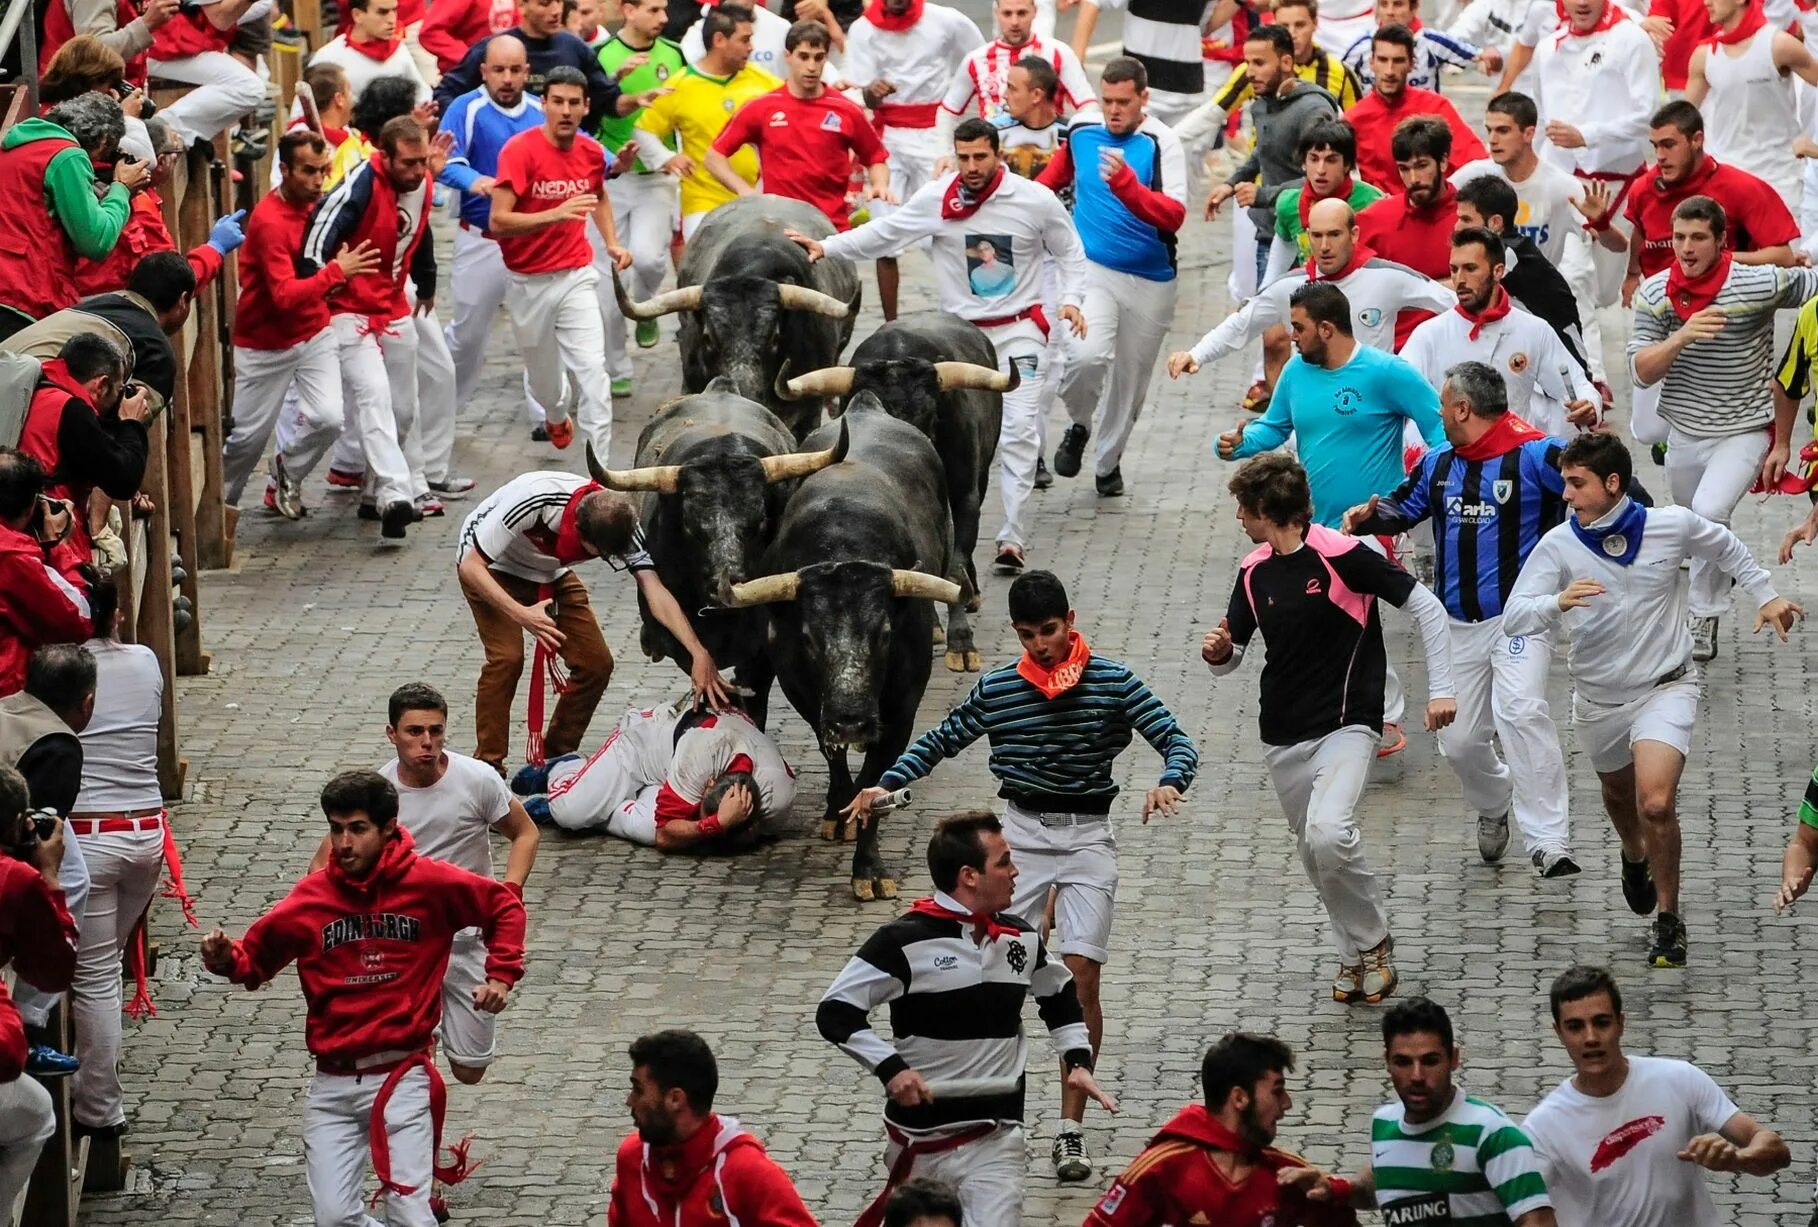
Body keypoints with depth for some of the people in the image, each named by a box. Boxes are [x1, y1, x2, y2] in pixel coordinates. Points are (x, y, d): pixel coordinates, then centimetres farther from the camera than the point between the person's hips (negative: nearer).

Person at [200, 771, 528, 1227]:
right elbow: (255, 960, 7)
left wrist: (501, 975, 0)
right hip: (333, 1084, 2)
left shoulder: (430, 883, -5)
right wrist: (225, 959, -14)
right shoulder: (311, 898, -1)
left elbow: (504, 906, 9)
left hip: (401, 1078, -2)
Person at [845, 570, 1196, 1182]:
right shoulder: (996, 689, 2)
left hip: (1088, 837, -2)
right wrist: (886, 785, -2)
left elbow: (1177, 741, -6)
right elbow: (941, 740, 13)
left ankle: (1070, 1128, -4)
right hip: (1020, 832, 2)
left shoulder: (1113, 683, -4)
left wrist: (1169, 783, -28)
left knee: (1081, 977, -10)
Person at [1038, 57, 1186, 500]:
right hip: (1092, 268, 1)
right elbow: (1056, 174, 24)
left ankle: (1108, 462, 34)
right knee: (1085, 356, -24)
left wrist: (1125, 184, -37)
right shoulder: (1081, 131, 0)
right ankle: (1079, 426, 6)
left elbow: (1174, 215, -24)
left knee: (1130, 379, 12)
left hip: (1151, 280, -1)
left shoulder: (1161, 143, -12)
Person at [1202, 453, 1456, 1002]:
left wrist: (1440, 689, -10)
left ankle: (1373, 941, -4)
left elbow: (1426, 606, -8)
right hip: (1283, 735, 7)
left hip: (1347, 724, -7)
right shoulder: (1254, 572, 6)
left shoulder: (1343, 555, -13)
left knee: (1329, 834, -26)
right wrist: (1218, 652, -10)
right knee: (1314, 853, 10)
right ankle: (1355, 954, 28)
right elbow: (1229, 656, 14)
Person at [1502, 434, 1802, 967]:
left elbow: (1725, 548, 9)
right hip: (1599, 697, 3)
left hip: (1665, 687, -3)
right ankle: (1634, 858, 62)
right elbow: (1514, 616, -23)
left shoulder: (1672, 525, -14)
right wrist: (1558, 602, -42)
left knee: (1656, 803, -21)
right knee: (1618, 793, 26)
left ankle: (1668, 920, -3)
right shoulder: (1558, 546, -15)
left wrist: (1765, 595, 10)